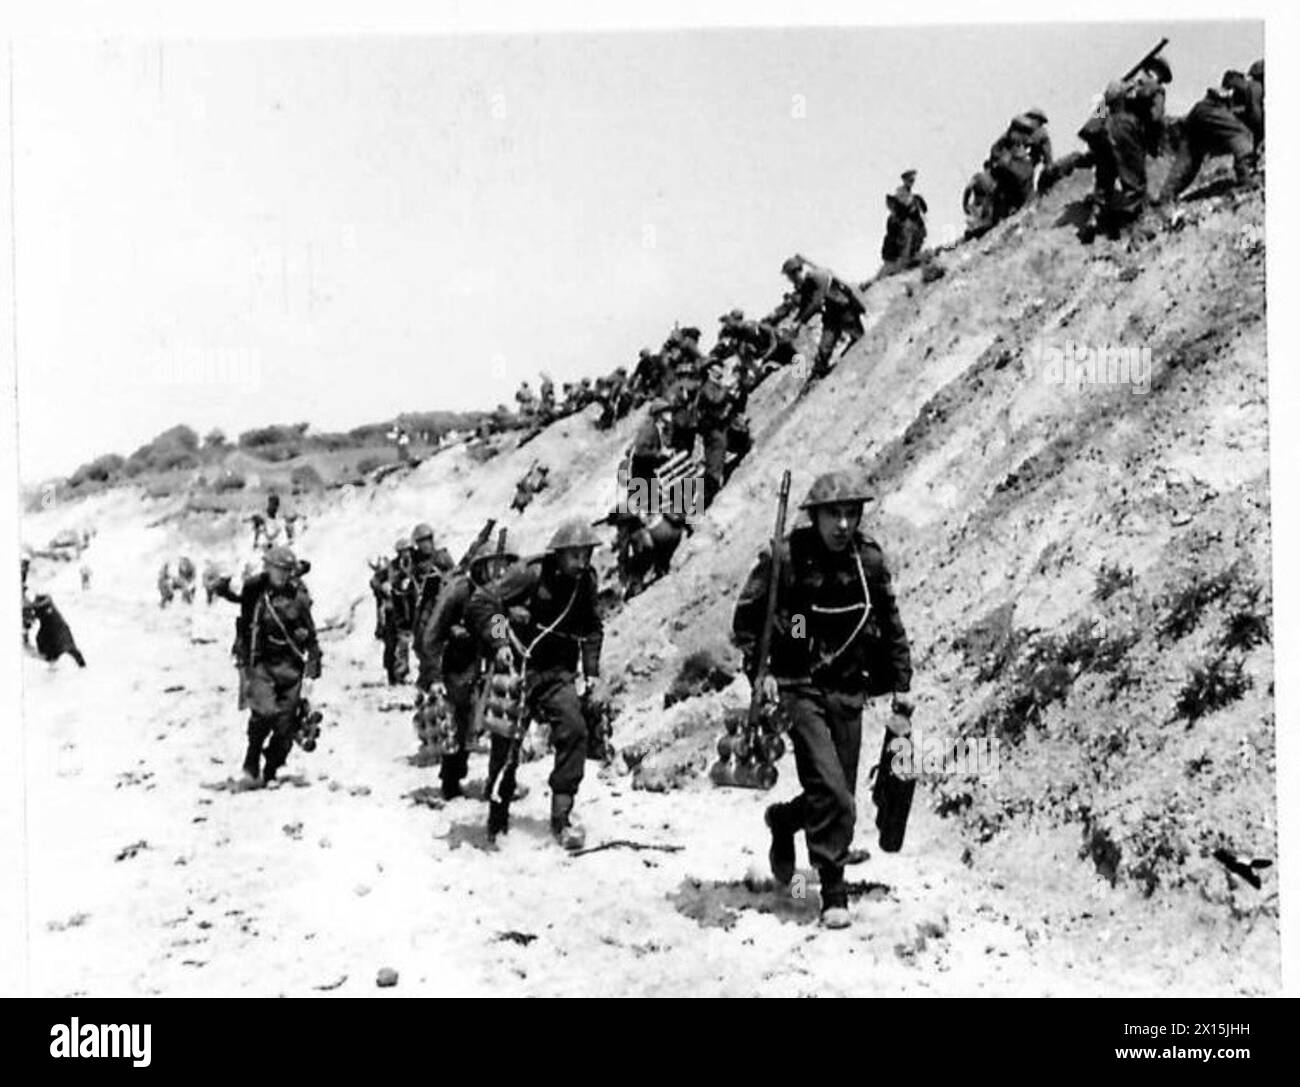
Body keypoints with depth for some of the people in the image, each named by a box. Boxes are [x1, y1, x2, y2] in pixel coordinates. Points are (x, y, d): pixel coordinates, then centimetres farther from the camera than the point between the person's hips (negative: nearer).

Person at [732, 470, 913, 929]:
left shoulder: (870, 560, 0)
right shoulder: (786, 558, -11)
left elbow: (890, 624, 12)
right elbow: (746, 616, -1)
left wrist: (901, 683, 10)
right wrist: (759, 670, -10)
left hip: (848, 690, 4)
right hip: (799, 688, -4)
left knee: (839, 792, 9)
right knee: (831, 792, -14)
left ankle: (784, 821, 41)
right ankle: (833, 891, -1)